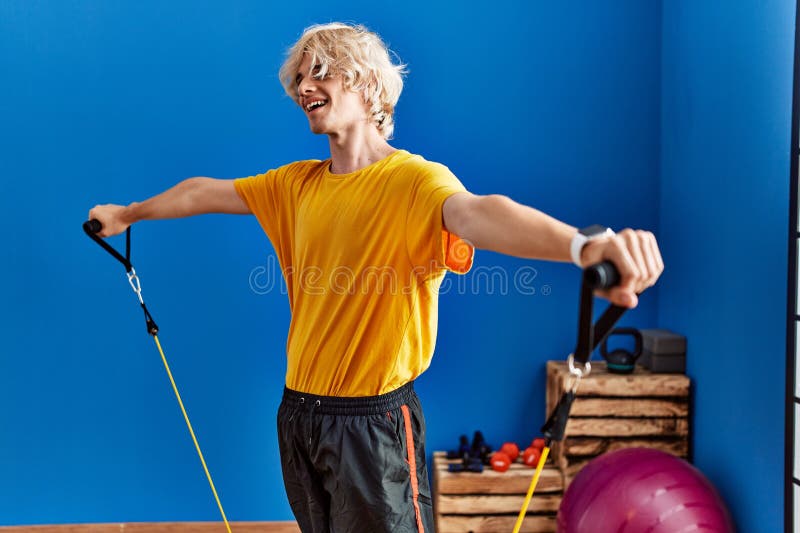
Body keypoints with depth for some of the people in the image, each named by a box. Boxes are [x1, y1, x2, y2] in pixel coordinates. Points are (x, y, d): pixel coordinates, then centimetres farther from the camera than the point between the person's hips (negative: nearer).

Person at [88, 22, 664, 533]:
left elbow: (475, 213, -38)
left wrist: (582, 245, -59)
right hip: (299, 412, 6)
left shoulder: (413, 179, -17)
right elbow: (204, 193, 20)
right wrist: (129, 213, 35)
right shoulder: (297, 184, 6)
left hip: (374, 422, -6)